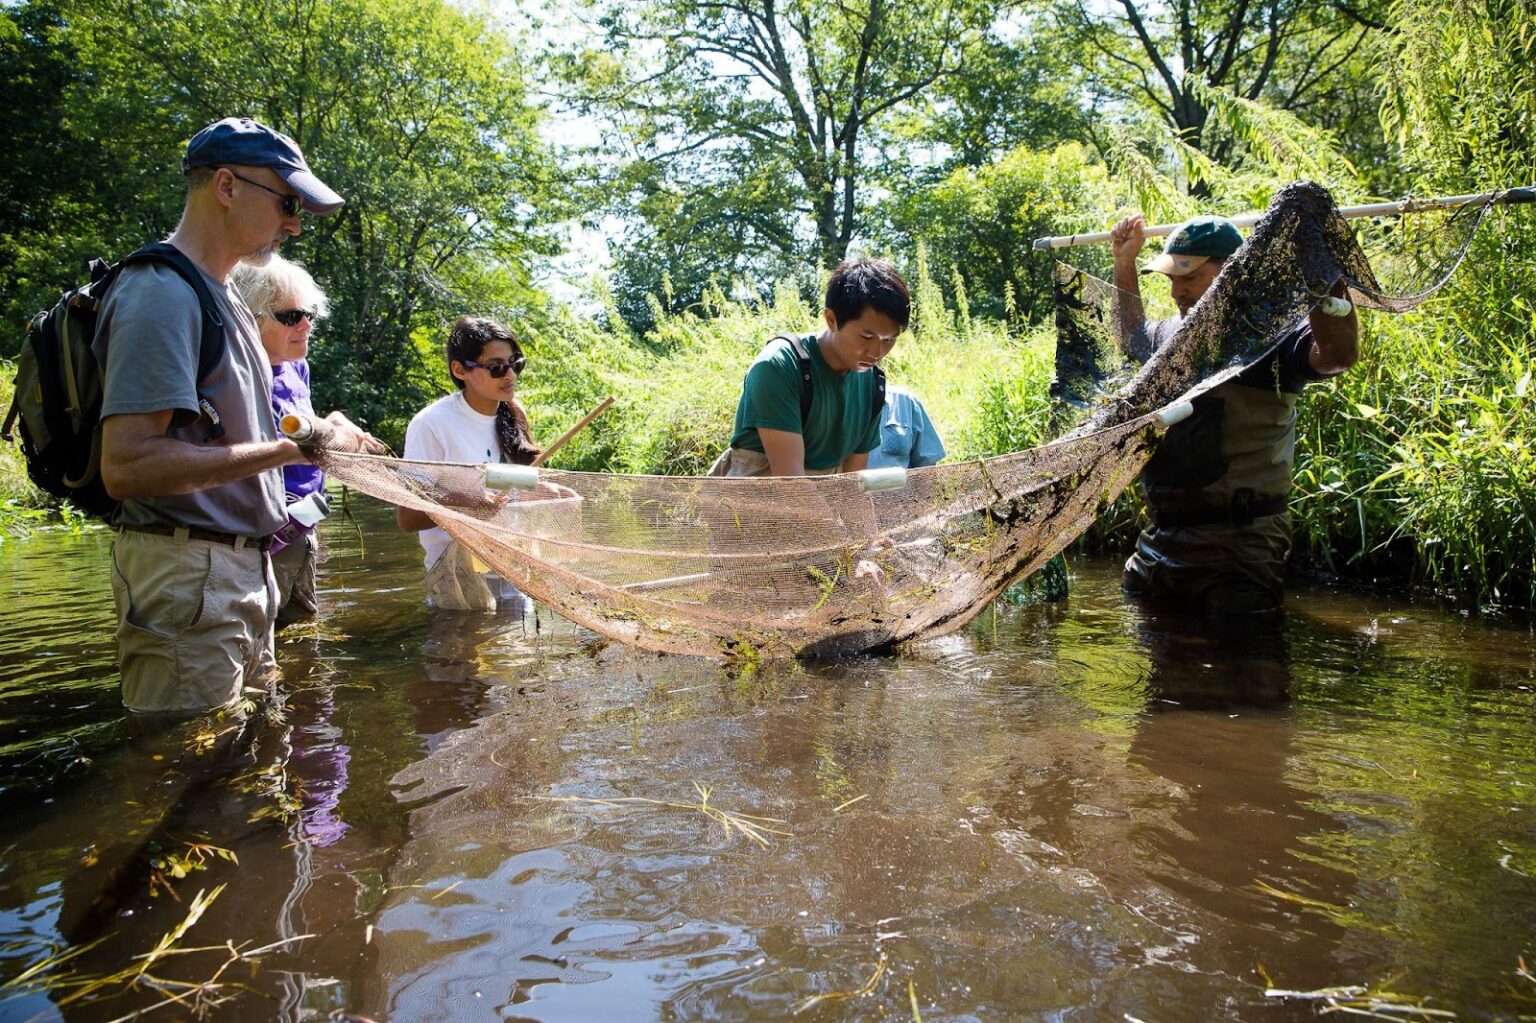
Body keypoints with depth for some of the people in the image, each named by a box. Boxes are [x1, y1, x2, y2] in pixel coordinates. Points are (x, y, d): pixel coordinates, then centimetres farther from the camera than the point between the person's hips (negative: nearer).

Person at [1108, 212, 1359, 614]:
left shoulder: (1270, 333, -9)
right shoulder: (1169, 334, 14)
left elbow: (1340, 354, -29)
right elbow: (1132, 337, 39)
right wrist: (1124, 264, 32)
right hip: (1159, 542, 8)